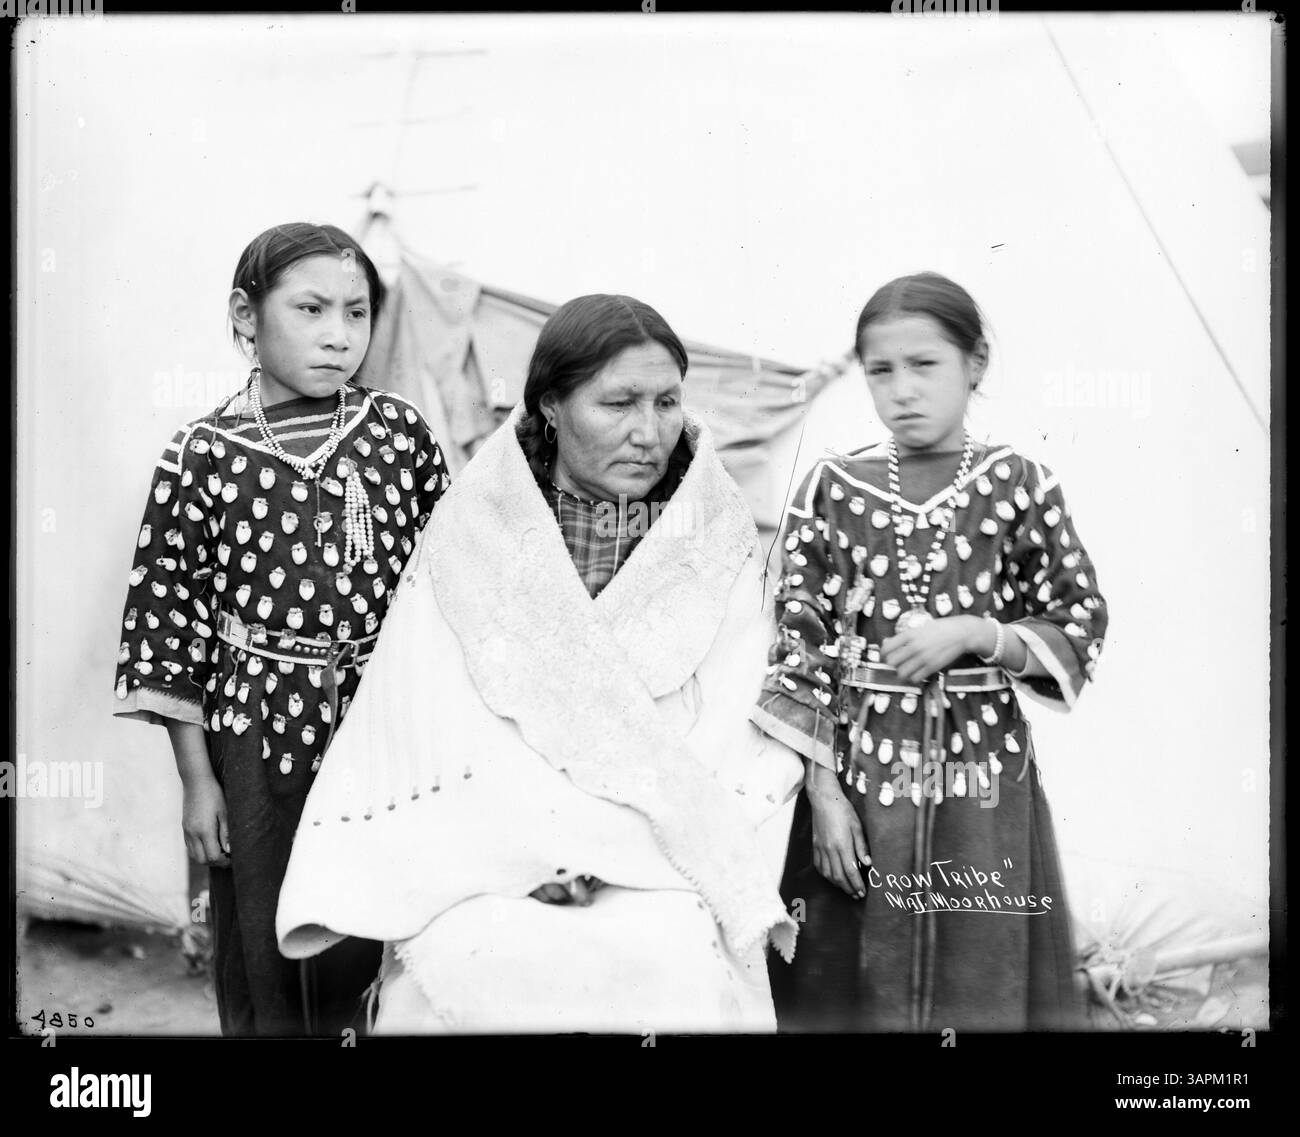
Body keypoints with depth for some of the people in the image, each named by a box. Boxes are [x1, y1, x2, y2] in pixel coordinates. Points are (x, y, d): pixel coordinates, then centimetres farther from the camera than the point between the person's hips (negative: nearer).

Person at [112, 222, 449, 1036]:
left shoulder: (399, 431, 0)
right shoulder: (203, 457, -7)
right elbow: (171, 619, -4)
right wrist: (197, 780, -3)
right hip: (260, 731, -2)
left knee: (365, 950, 12)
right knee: (263, 954, 12)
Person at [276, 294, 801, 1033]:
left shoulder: (717, 538, 3)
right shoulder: (475, 529, 1)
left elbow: (739, 730, -5)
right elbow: (432, 718, -3)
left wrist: (615, 846, -18)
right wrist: (532, 846, -17)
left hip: (662, 858, 1)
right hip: (489, 860, 0)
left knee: (671, 964, -27)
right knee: (470, 961, -28)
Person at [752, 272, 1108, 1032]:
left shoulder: (1019, 483, -1)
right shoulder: (832, 488, -1)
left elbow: (1081, 627, 2)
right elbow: (799, 650, -1)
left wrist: (971, 634, -14)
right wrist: (824, 790, -6)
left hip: (984, 780, 0)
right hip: (857, 776, 0)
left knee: (981, 990, 7)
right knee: (851, 989, 7)